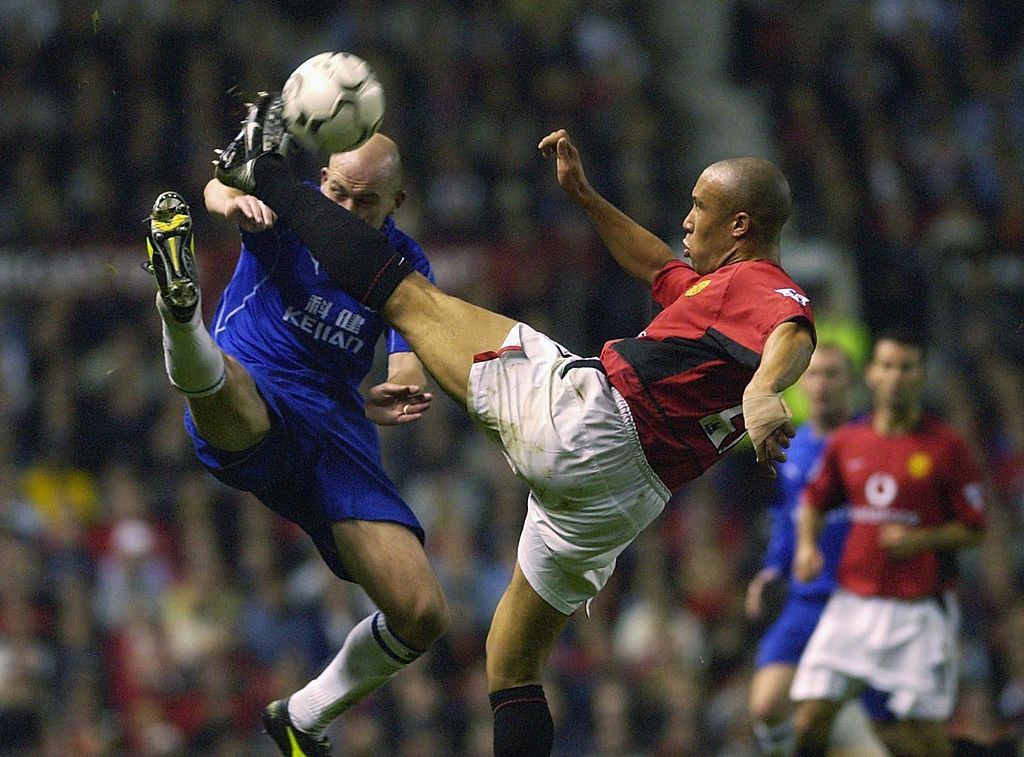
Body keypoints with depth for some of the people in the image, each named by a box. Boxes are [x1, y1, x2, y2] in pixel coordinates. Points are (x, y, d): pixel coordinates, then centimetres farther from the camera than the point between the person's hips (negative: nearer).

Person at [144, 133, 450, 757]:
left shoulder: (405, 265, 13)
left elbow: (411, 366, 3)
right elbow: (224, 185, -21)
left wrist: (396, 395, -23)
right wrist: (233, 201, -49)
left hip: (338, 431, 4)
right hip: (251, 415, -4)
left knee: (423, 617, -7)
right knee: (227, 391, -44)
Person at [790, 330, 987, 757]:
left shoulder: (945, 446, -3)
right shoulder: (846, 442, 8)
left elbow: (972, 528, -1)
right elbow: (814, 500, 23)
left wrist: (920, 540, -17)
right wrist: (807, 545, 4)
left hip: (920, 610, -3)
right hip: (853, 604, 3)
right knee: (808, 721, -7)